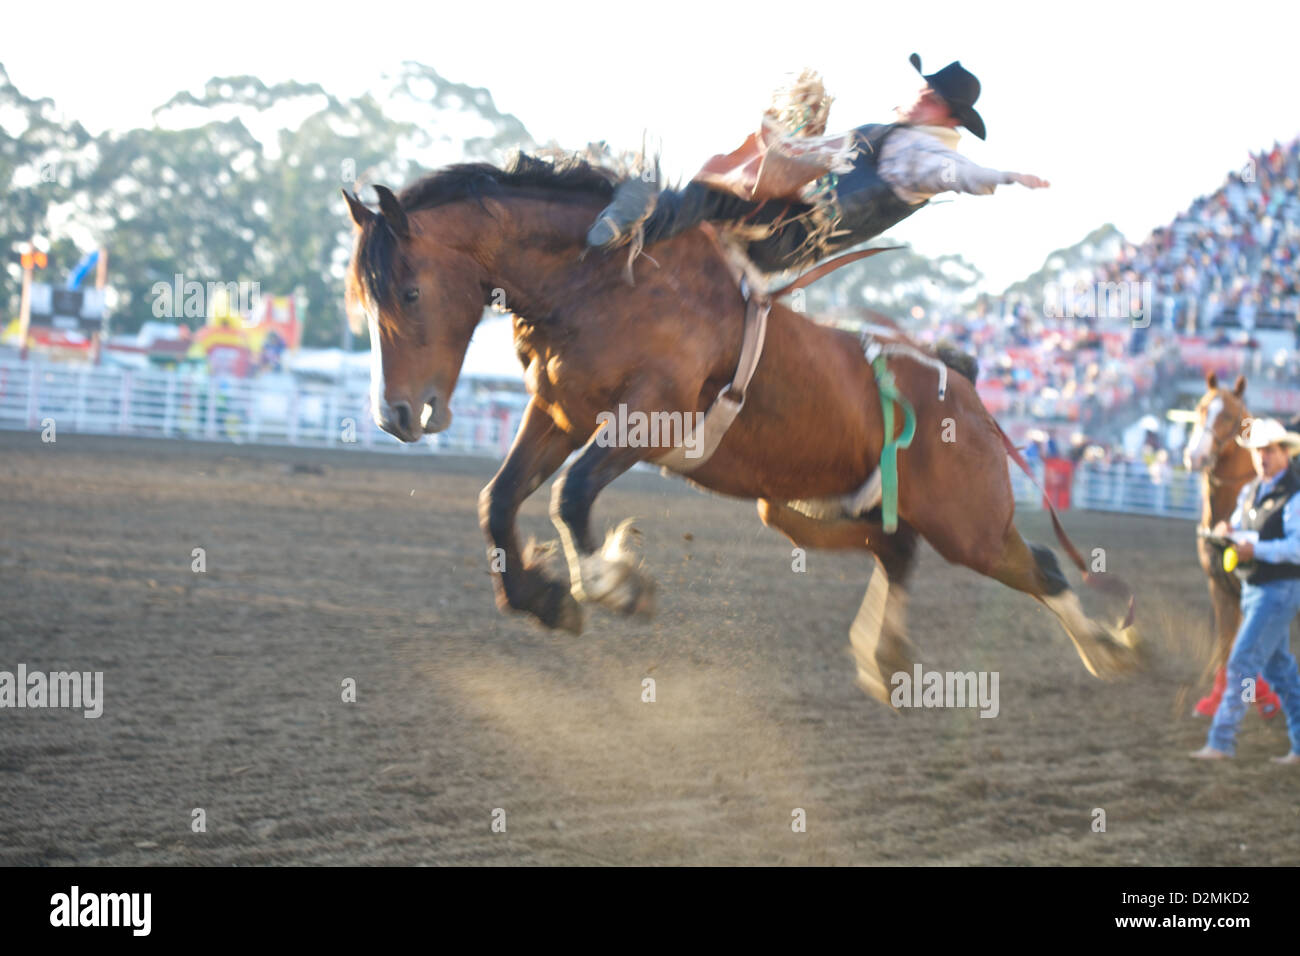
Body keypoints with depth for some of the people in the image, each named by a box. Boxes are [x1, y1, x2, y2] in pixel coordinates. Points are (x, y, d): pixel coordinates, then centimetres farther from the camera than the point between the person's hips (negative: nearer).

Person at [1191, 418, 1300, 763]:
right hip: (1252, 589, 8)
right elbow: (1240, 531, 7)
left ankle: (1221, 741, -10)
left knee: (1243, 662, -12)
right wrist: (1229, 531, -15)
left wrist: (1257, 548, -31)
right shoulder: (1250, 492, 12)